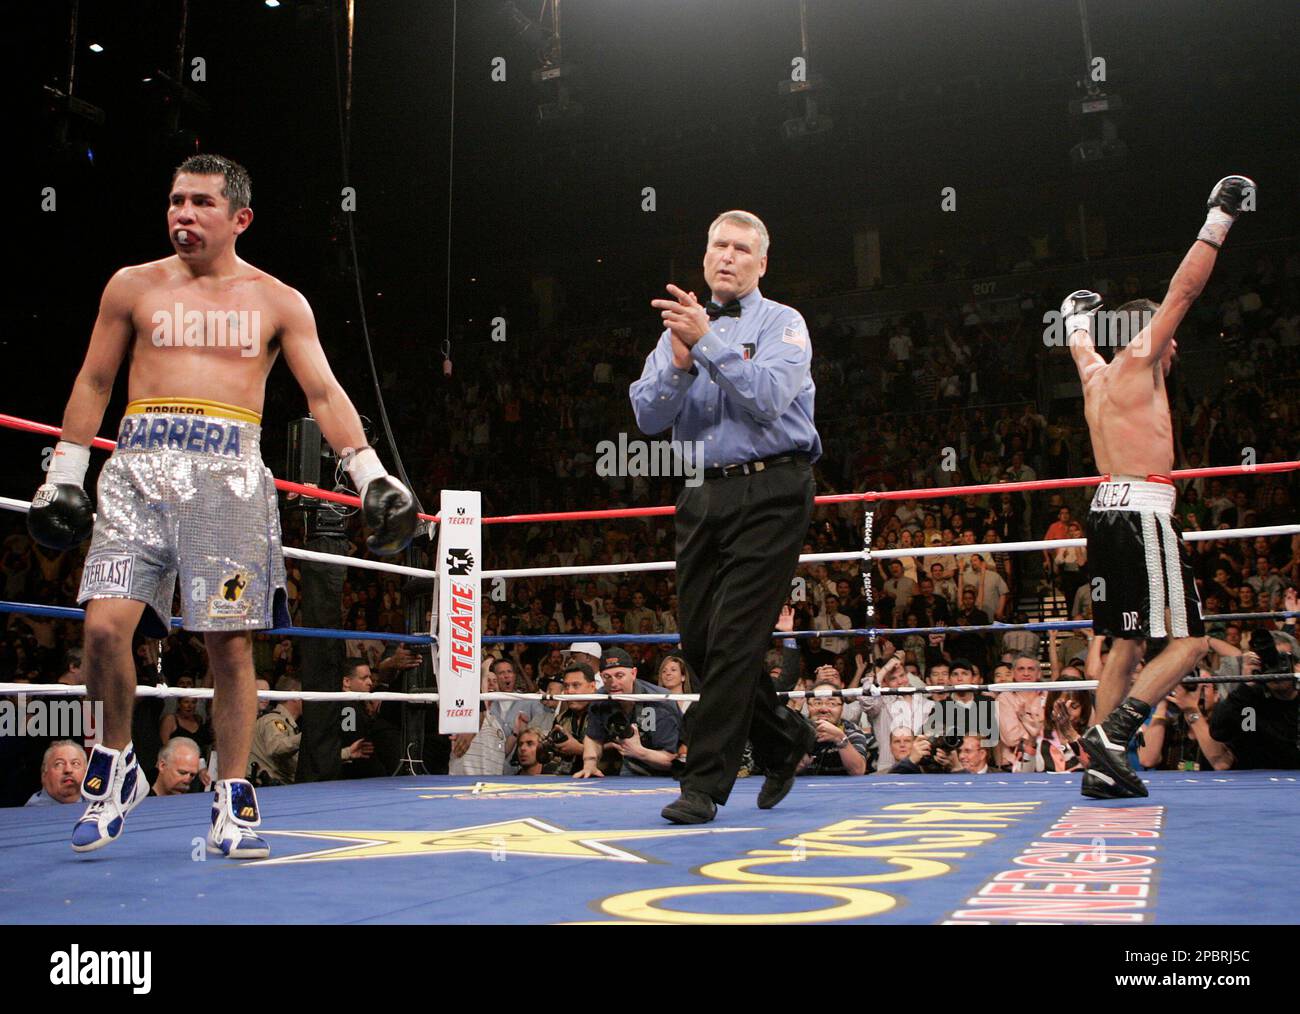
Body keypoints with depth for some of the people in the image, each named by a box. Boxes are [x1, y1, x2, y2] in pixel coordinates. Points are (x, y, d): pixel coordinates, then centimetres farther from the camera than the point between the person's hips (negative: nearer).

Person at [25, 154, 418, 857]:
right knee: (105, 624, -14)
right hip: (141, 468, 1)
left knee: (231, 643, -3)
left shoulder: (278, 303, 11)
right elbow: (93, 384, 18)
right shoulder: (133, 287, 13)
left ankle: (232, 804, 8)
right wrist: (64, 474, 14)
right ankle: (116, 764, 12)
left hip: (230, 476, -1)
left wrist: (370, 474, -4)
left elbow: (324, 394, 7)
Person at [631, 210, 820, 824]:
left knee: (733, 638, -10)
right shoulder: (681, 327, 14)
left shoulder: (781, 324, 2)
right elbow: (649, 417, 4)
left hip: (769, 493, -5)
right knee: (697, 640, 7)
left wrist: (709, 343, -22)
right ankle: (783, 739, 29)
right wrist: (680, 364, -13)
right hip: (702, 496, 5)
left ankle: (704, 785, -2)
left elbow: (768, 398, -16)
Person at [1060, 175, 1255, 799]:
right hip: (1141, 512, -9)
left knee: (1126, 643, 9)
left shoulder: (1095, 374, 18)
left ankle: (1102, 766, 6)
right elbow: (1184, 290, -6)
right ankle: (1112, 733, -18)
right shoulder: (1136, 361, -2)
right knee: (1187, 641, -7)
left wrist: (1077, 318, 62)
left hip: (1107, 512, 9)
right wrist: (1219, 219, -1)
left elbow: (1079, 344, 41)